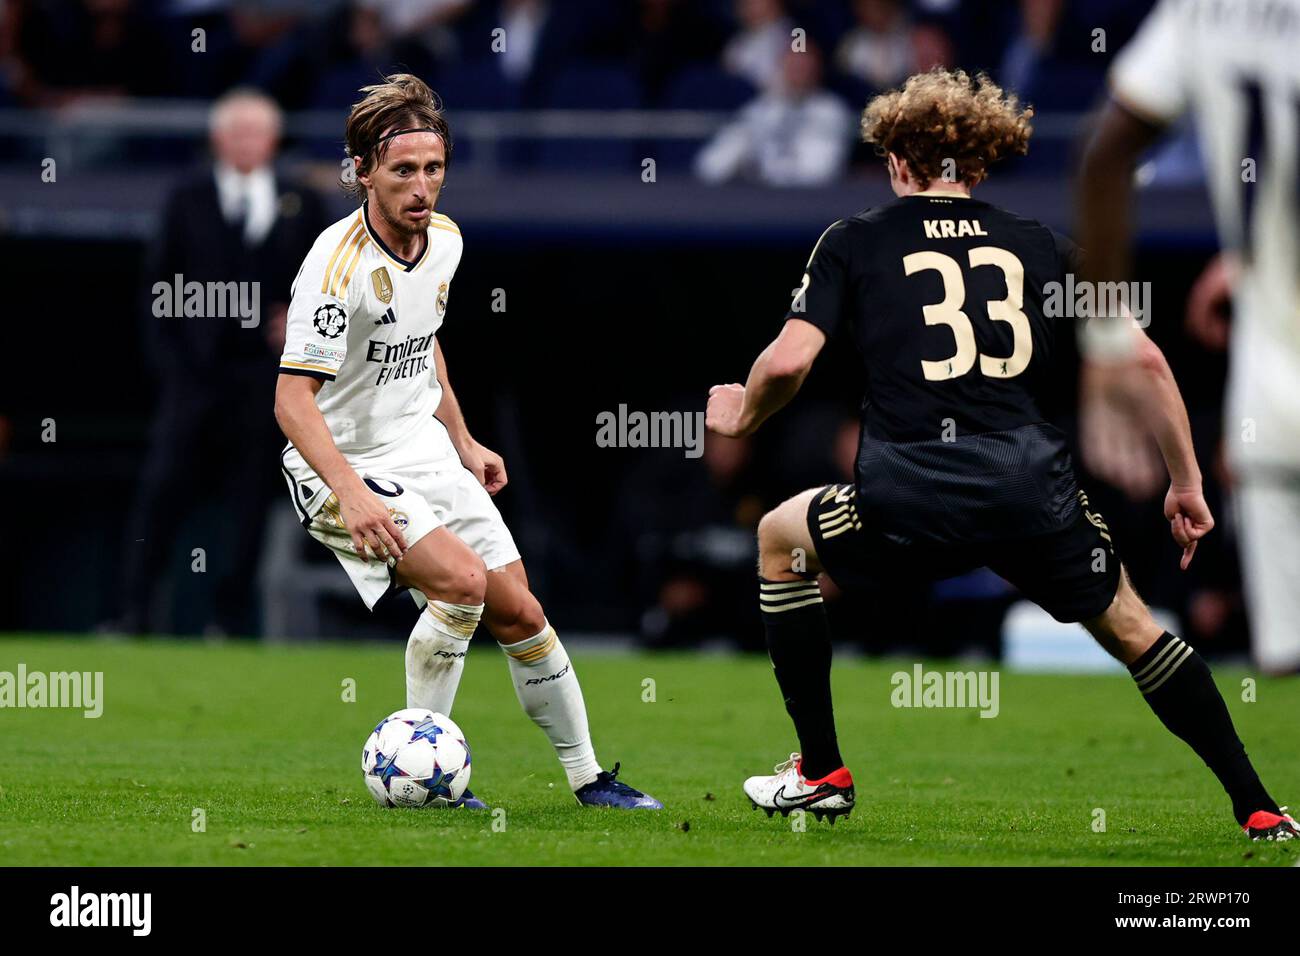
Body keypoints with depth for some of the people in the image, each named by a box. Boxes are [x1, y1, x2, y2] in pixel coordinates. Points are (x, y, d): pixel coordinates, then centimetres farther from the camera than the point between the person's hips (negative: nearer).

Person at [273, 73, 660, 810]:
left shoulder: (444, 239, -1)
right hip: (344, 468, -7)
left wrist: (464, 442, 21)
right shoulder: (338, 261, -25)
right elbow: (294, 397, -29)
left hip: (425, 451, 7)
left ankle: (588, 776, 19)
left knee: (518, 613, 5)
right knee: (461, 579, -25)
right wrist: (352, 495, -40)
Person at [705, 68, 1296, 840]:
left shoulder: (854, 242, 12)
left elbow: (789, 361, 0)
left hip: (909, 500, -2)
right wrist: (1187, 482, 19)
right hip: (1036, 495, 2)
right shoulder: (1043, 246, 17)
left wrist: (743, 417, 22)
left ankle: (823, 775, 28)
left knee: (781, 539, 29)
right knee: (1129, 626, 25)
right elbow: (1145, 358, 11)